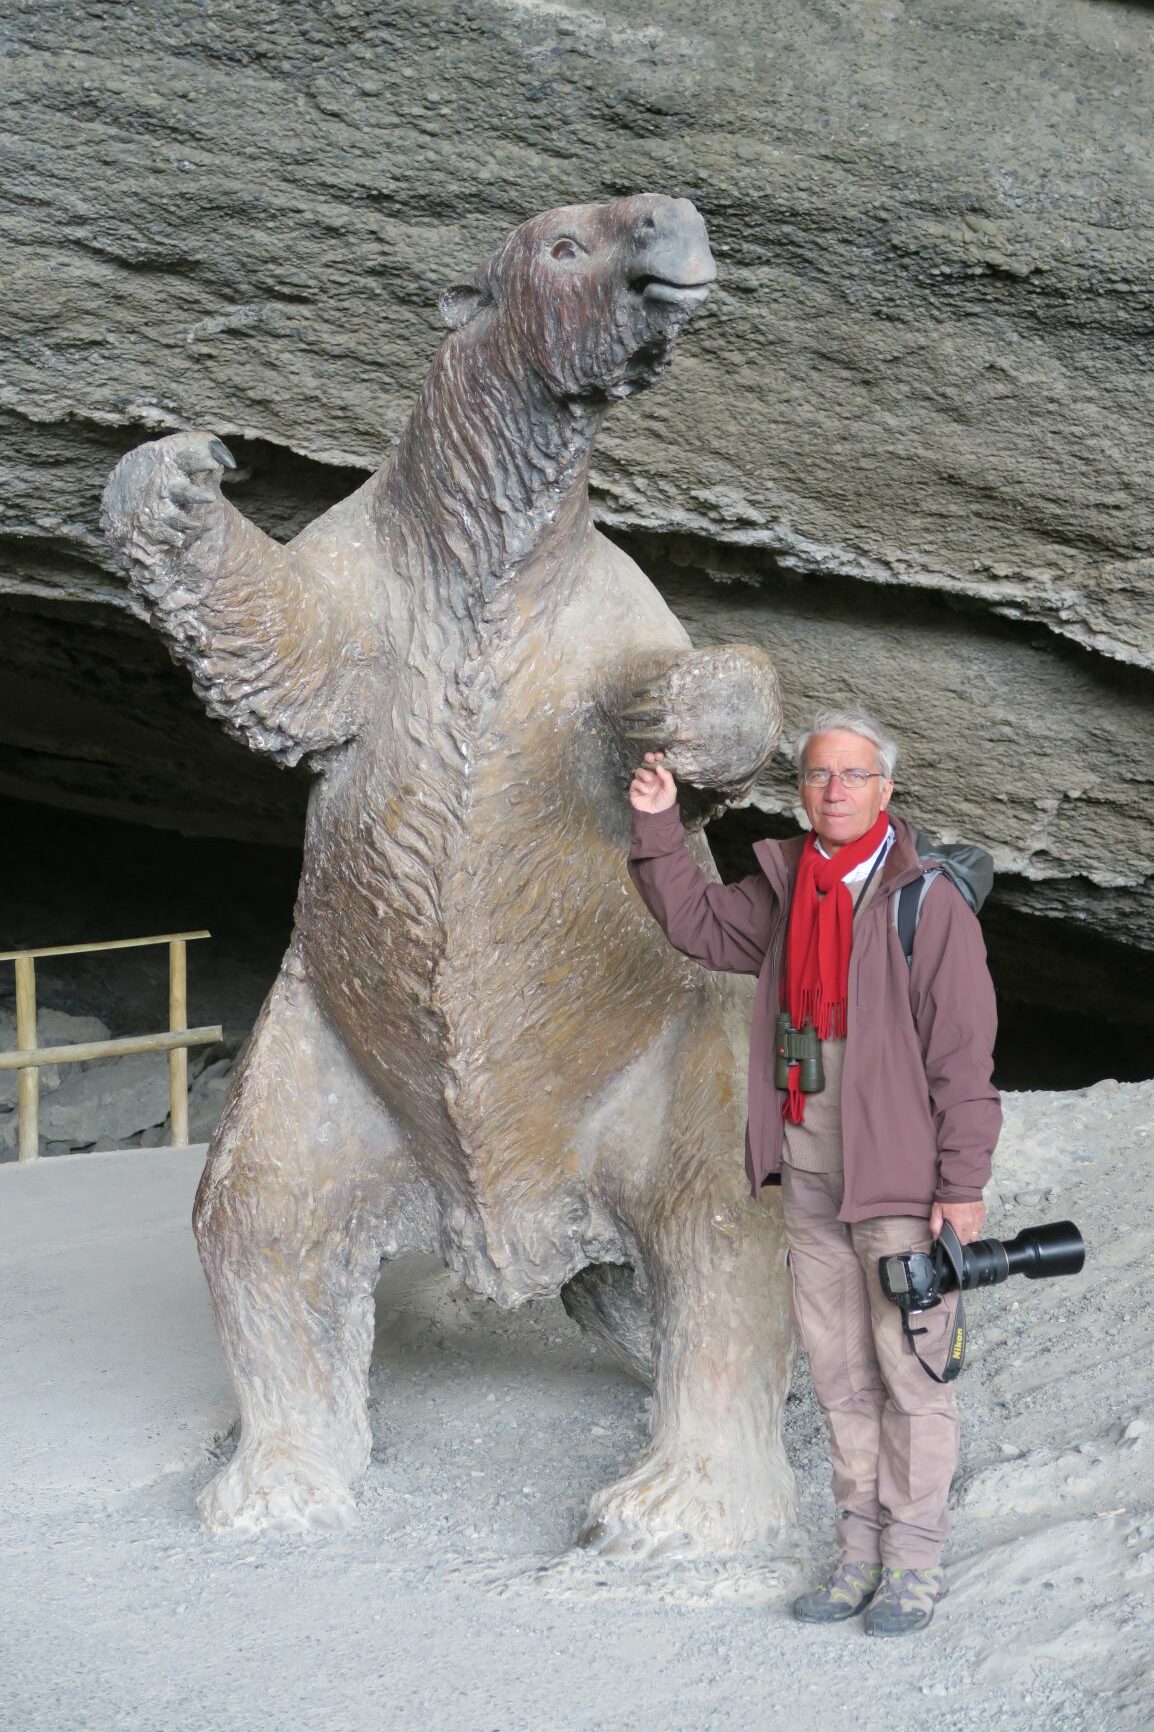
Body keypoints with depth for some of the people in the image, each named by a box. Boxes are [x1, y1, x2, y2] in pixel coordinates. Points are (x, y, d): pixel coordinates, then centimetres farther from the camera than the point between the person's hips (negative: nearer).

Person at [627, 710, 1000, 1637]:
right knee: (841, 1376, 12)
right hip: (810, 1181, 6)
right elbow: (698, 923, 24)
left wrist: (963, 1184, -13)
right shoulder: (785, 892, 8)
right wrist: (659, 827, 10)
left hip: (901, 1184, -6)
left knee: (910, 1373, -1)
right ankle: (861, 1553, 22)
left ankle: (916, 1562, 10)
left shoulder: (929, 903, -11)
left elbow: (965, 1057, -12)